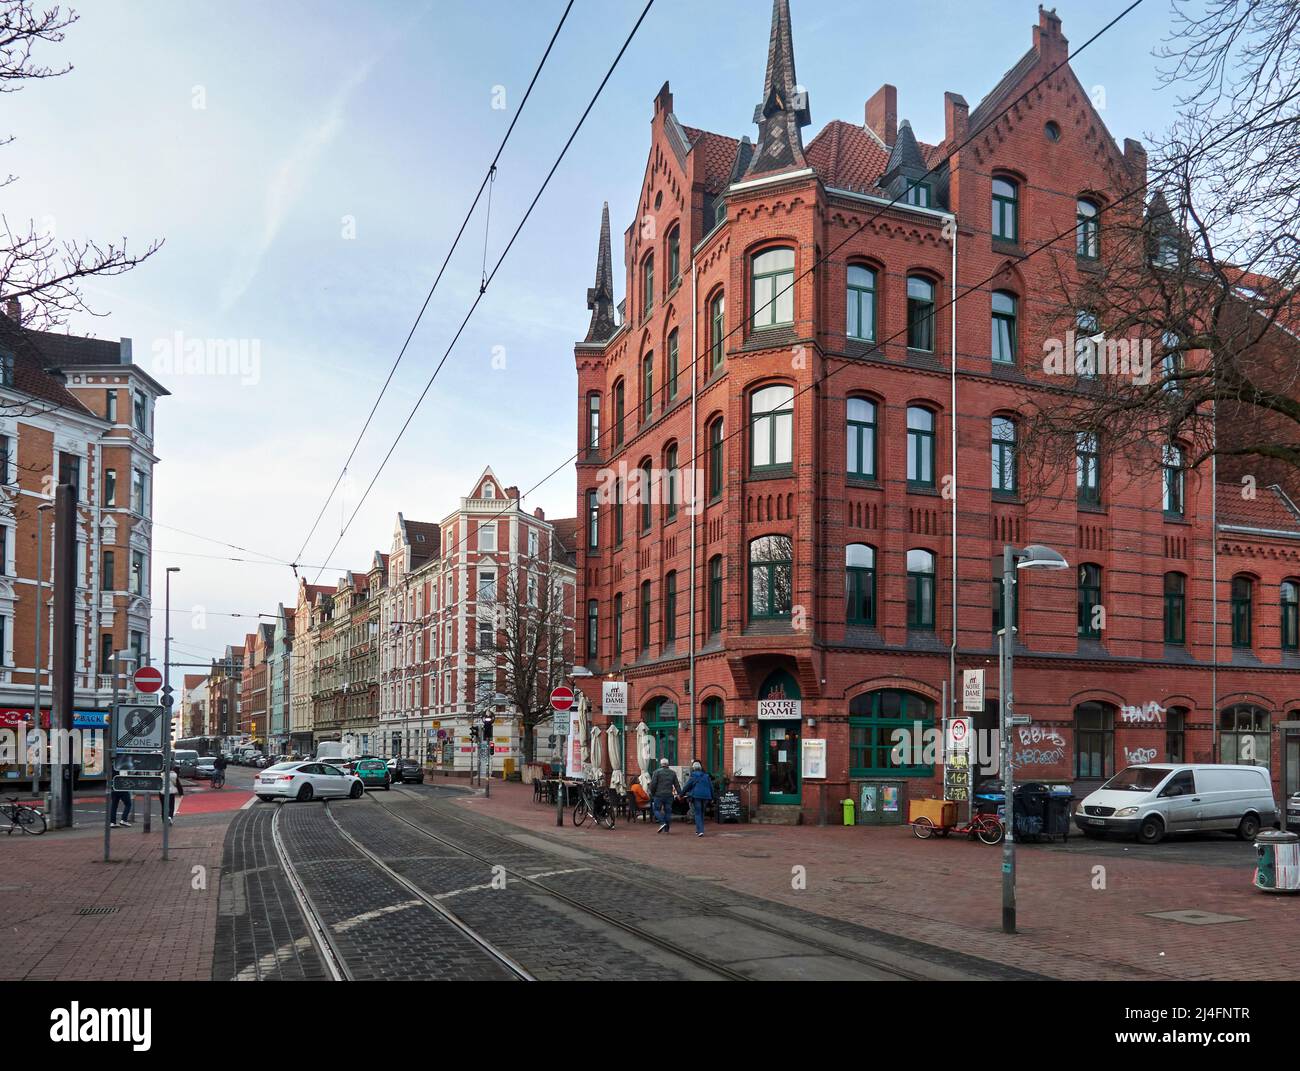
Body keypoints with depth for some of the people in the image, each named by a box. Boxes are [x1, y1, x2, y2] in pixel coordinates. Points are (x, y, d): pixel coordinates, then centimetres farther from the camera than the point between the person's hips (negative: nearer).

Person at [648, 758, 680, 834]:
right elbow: (677, 785, 10)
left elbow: (653, 784, -7)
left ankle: (662, 823, -13)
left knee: (656, 809, 7)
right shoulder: (672, 773, 10)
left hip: (659, 795, -4)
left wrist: (652, 793, 6)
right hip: (669, 795, 4)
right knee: (668, 811, 8)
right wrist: (680, 794, 12)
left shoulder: (657, 772, -3)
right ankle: (667, 829, 9)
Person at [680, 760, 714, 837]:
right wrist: (711, 797, 21)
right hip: (705, 796, 5)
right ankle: (699, 830, 20)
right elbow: (711, 787, 14)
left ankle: (700, 831, -15)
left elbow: (687, 786, -4)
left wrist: (681, 794, 6)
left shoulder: (693, 776, -5)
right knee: (702, 813, 16)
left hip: (696, 796, -5)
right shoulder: (706, 776, 11)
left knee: (698, 813, -3)